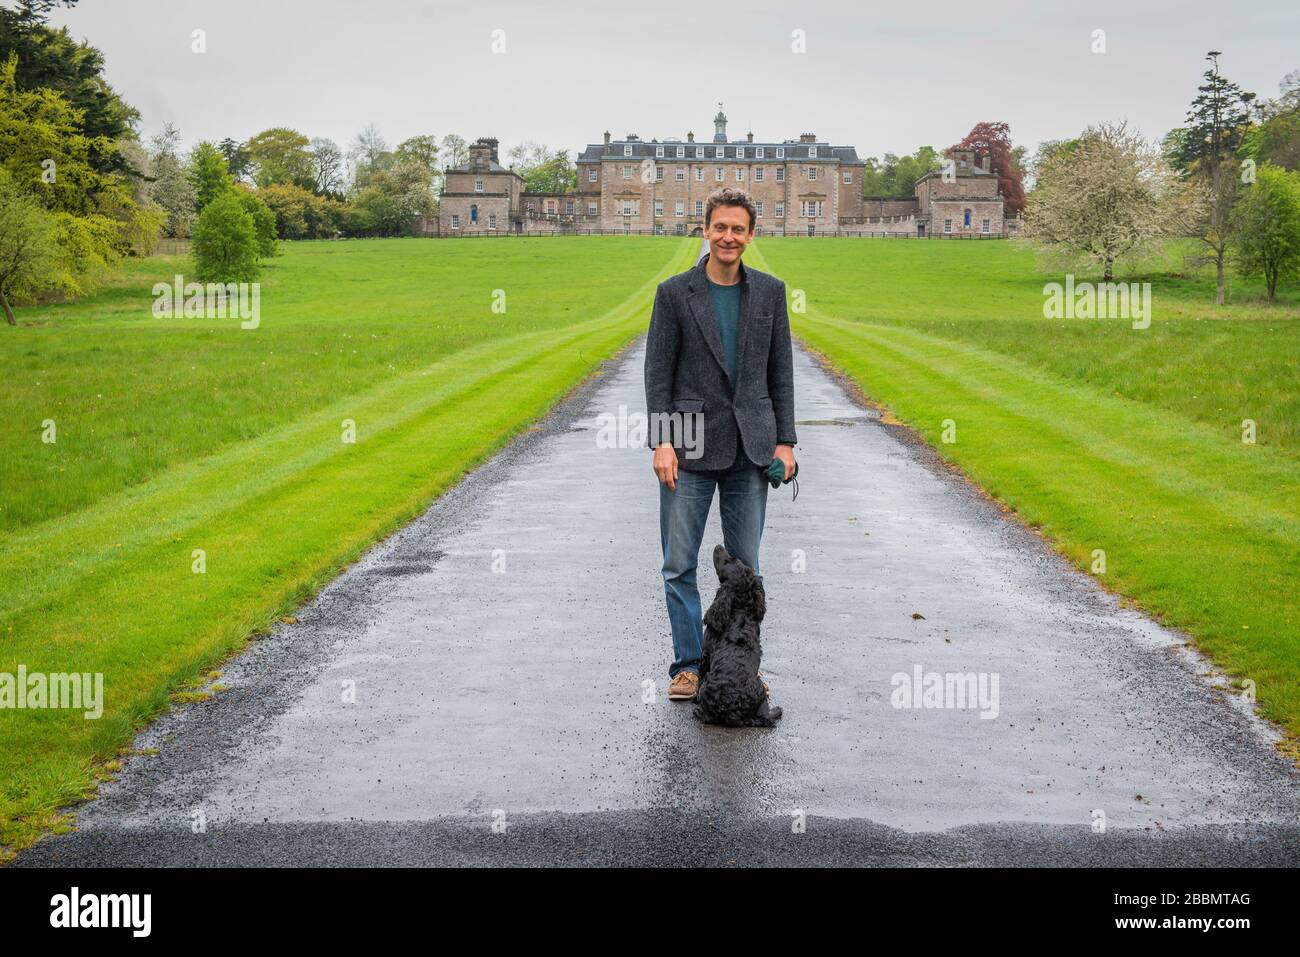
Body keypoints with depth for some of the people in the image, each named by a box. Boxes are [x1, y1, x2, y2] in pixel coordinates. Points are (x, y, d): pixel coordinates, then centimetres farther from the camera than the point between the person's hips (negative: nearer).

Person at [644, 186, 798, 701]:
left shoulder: (770, 291, 6)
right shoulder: (675, 293, -1)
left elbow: (781, 370, 9)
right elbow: (658, 373, -2)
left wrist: (785, 440, 3)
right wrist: (661, 441, -10)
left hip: (750, 447, 2)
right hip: (690, 447, -2)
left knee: (745, 565, 8)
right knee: (680, 564, 1)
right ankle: (688, 665, 11)